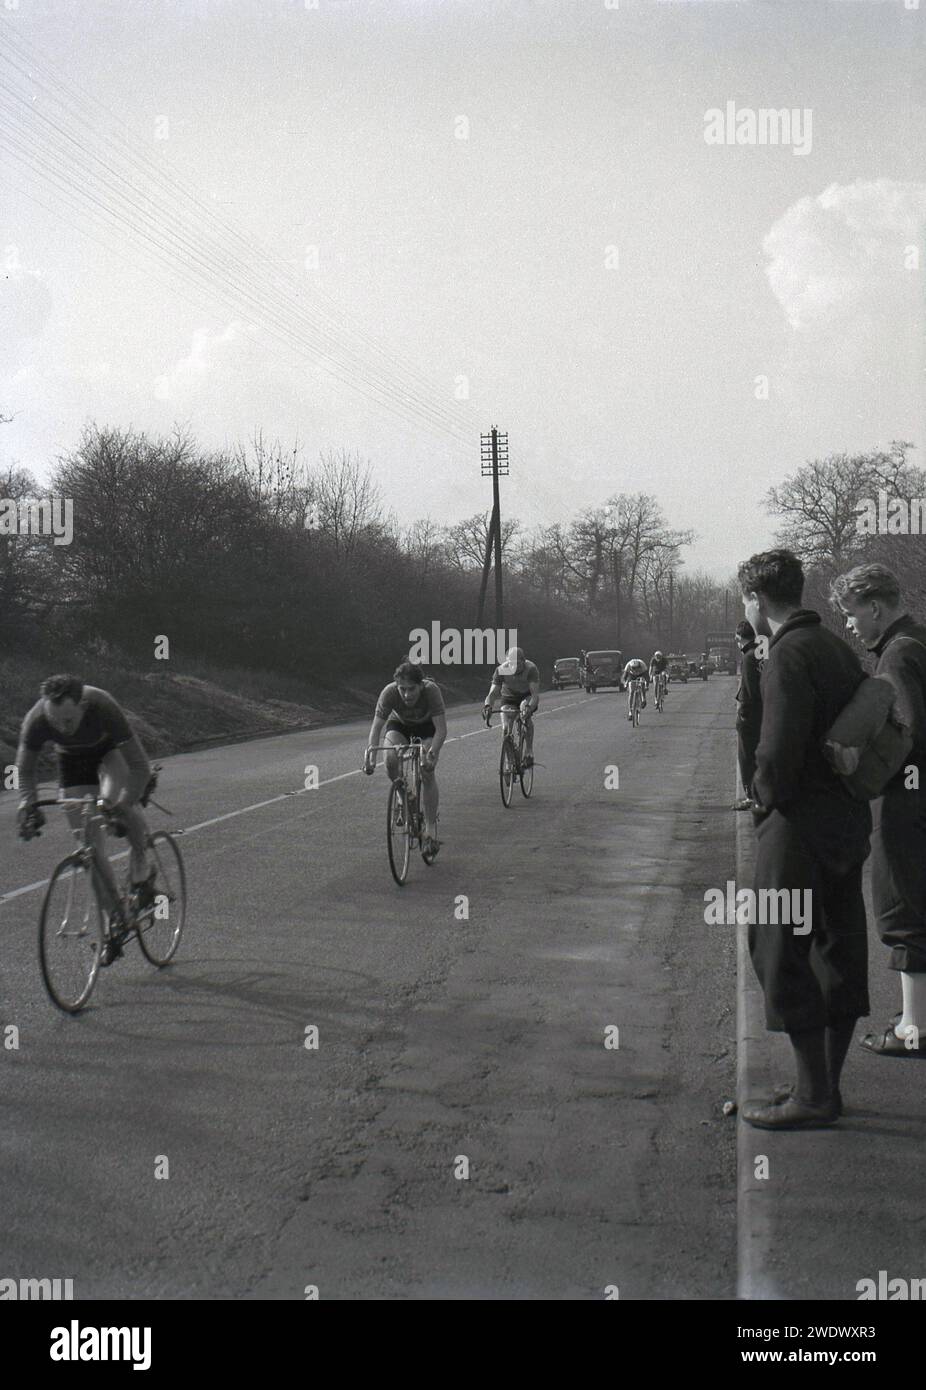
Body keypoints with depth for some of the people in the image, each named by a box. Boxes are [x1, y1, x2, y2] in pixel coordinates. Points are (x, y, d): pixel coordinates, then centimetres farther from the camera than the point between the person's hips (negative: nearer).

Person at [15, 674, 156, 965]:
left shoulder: (102, 708, -40)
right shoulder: (36, 721, -32)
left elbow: (140, 766, -37)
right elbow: (24, 769, -12)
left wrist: (124, 805, -48)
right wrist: (29, 805, -26)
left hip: (109, 749, -3)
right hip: (73, 761, 3)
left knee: (113, 798, -34)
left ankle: (142, 871, -10)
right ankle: (116, 920, 7)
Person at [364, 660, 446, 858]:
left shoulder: (431, 690, -36)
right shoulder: (389, 692, -34)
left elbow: (441, 729, -37)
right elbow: (376, 726, -32)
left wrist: (432, 753, -53)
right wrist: (370, 751, -49)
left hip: (426, 726, -1)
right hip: (399, 724, 1)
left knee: (428, 773, -17)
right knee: (391, 760, -29)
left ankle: (431, 831, -6)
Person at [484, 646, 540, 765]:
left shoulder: (531, 669, -31)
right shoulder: (501, 670, -26)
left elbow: (535, 695, -37)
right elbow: (493, 693, -27)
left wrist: (529, 707, -58)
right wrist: (488, 705, -50)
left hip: (527, 697, -2)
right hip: (508, 698, 2)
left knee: (525, 711, -34)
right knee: (506, 729, -17)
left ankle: (529, 754, -26)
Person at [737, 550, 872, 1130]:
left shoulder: (791, 653, -16)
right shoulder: (840, 647, 12)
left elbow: (779, 750, -22)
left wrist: (765, 798, -5)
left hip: (801, 822, -9)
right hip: (851, 819, 9)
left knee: (781, 951, -2)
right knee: (840, 950, 12)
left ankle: (813, 1096, 1)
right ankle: (828, 1086, 21)